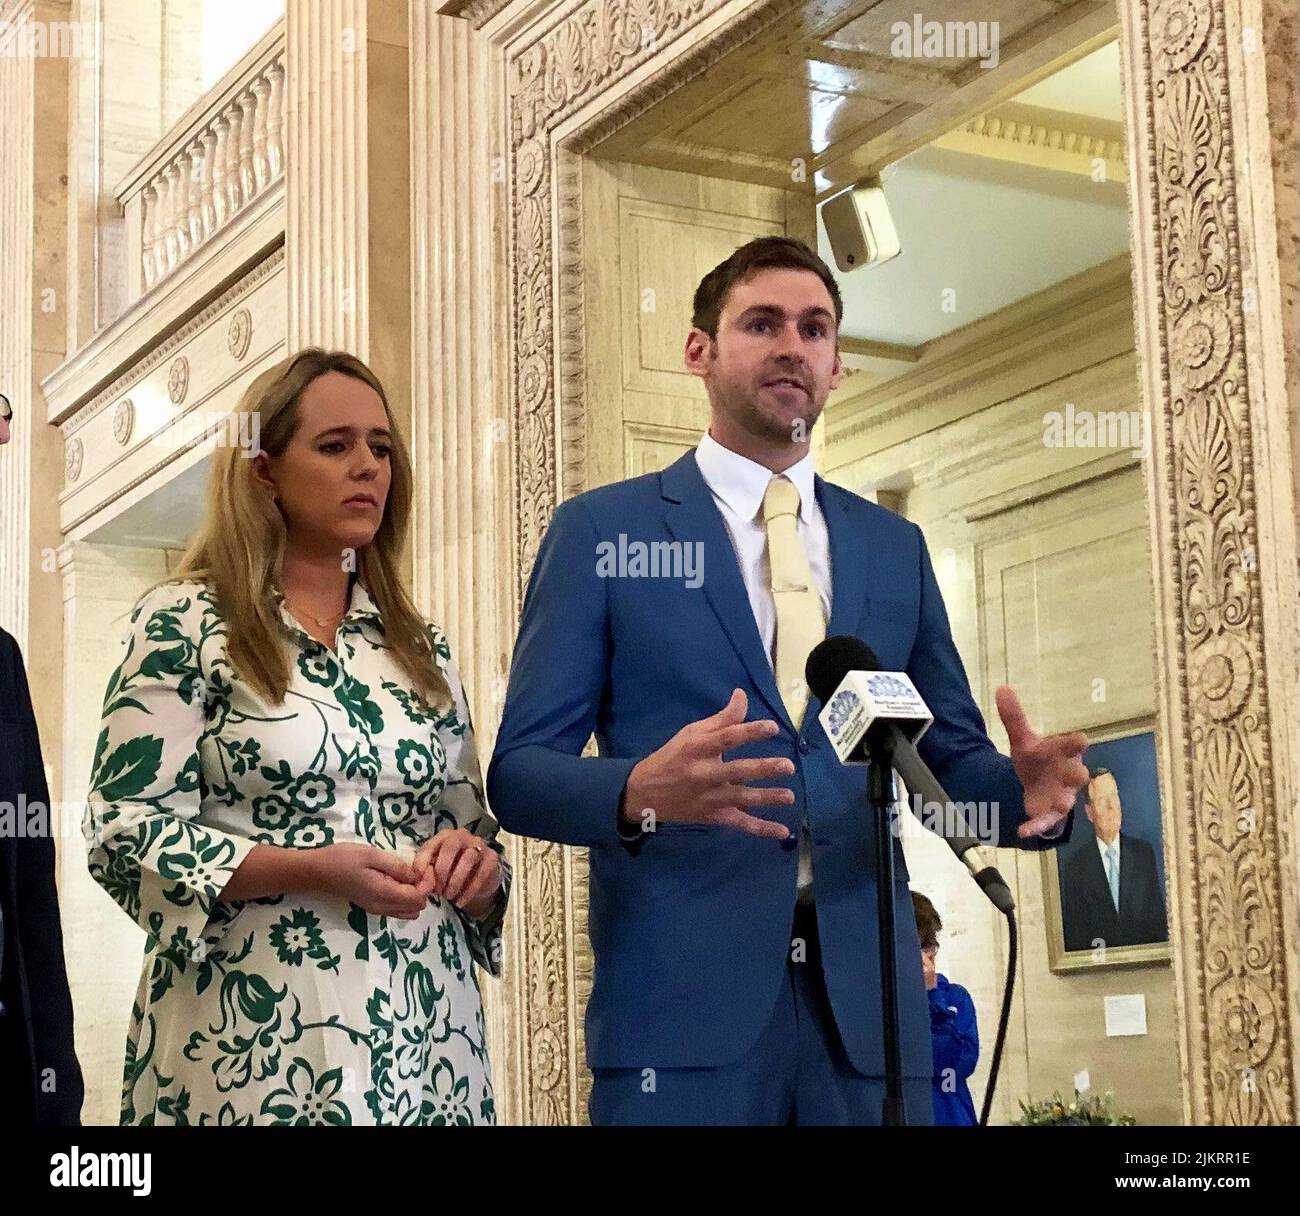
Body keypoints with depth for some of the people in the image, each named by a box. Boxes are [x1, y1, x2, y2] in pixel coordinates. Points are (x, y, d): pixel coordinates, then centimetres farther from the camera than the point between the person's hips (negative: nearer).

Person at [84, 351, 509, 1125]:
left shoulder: (420, 646, 13)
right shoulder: (185, 624, -2)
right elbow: (126, 831, -9)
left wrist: (474, 860, -6)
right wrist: (309, 868, -19)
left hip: (426, 1036, 5)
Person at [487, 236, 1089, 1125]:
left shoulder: (894, 548, 15)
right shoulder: (600, 531, 5)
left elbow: (948, 758, 15)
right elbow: (521, 770, -1)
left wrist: (1025, 789, -8)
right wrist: (641, 791, -22)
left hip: (867, 999, 3)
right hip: (683, 995, -3)